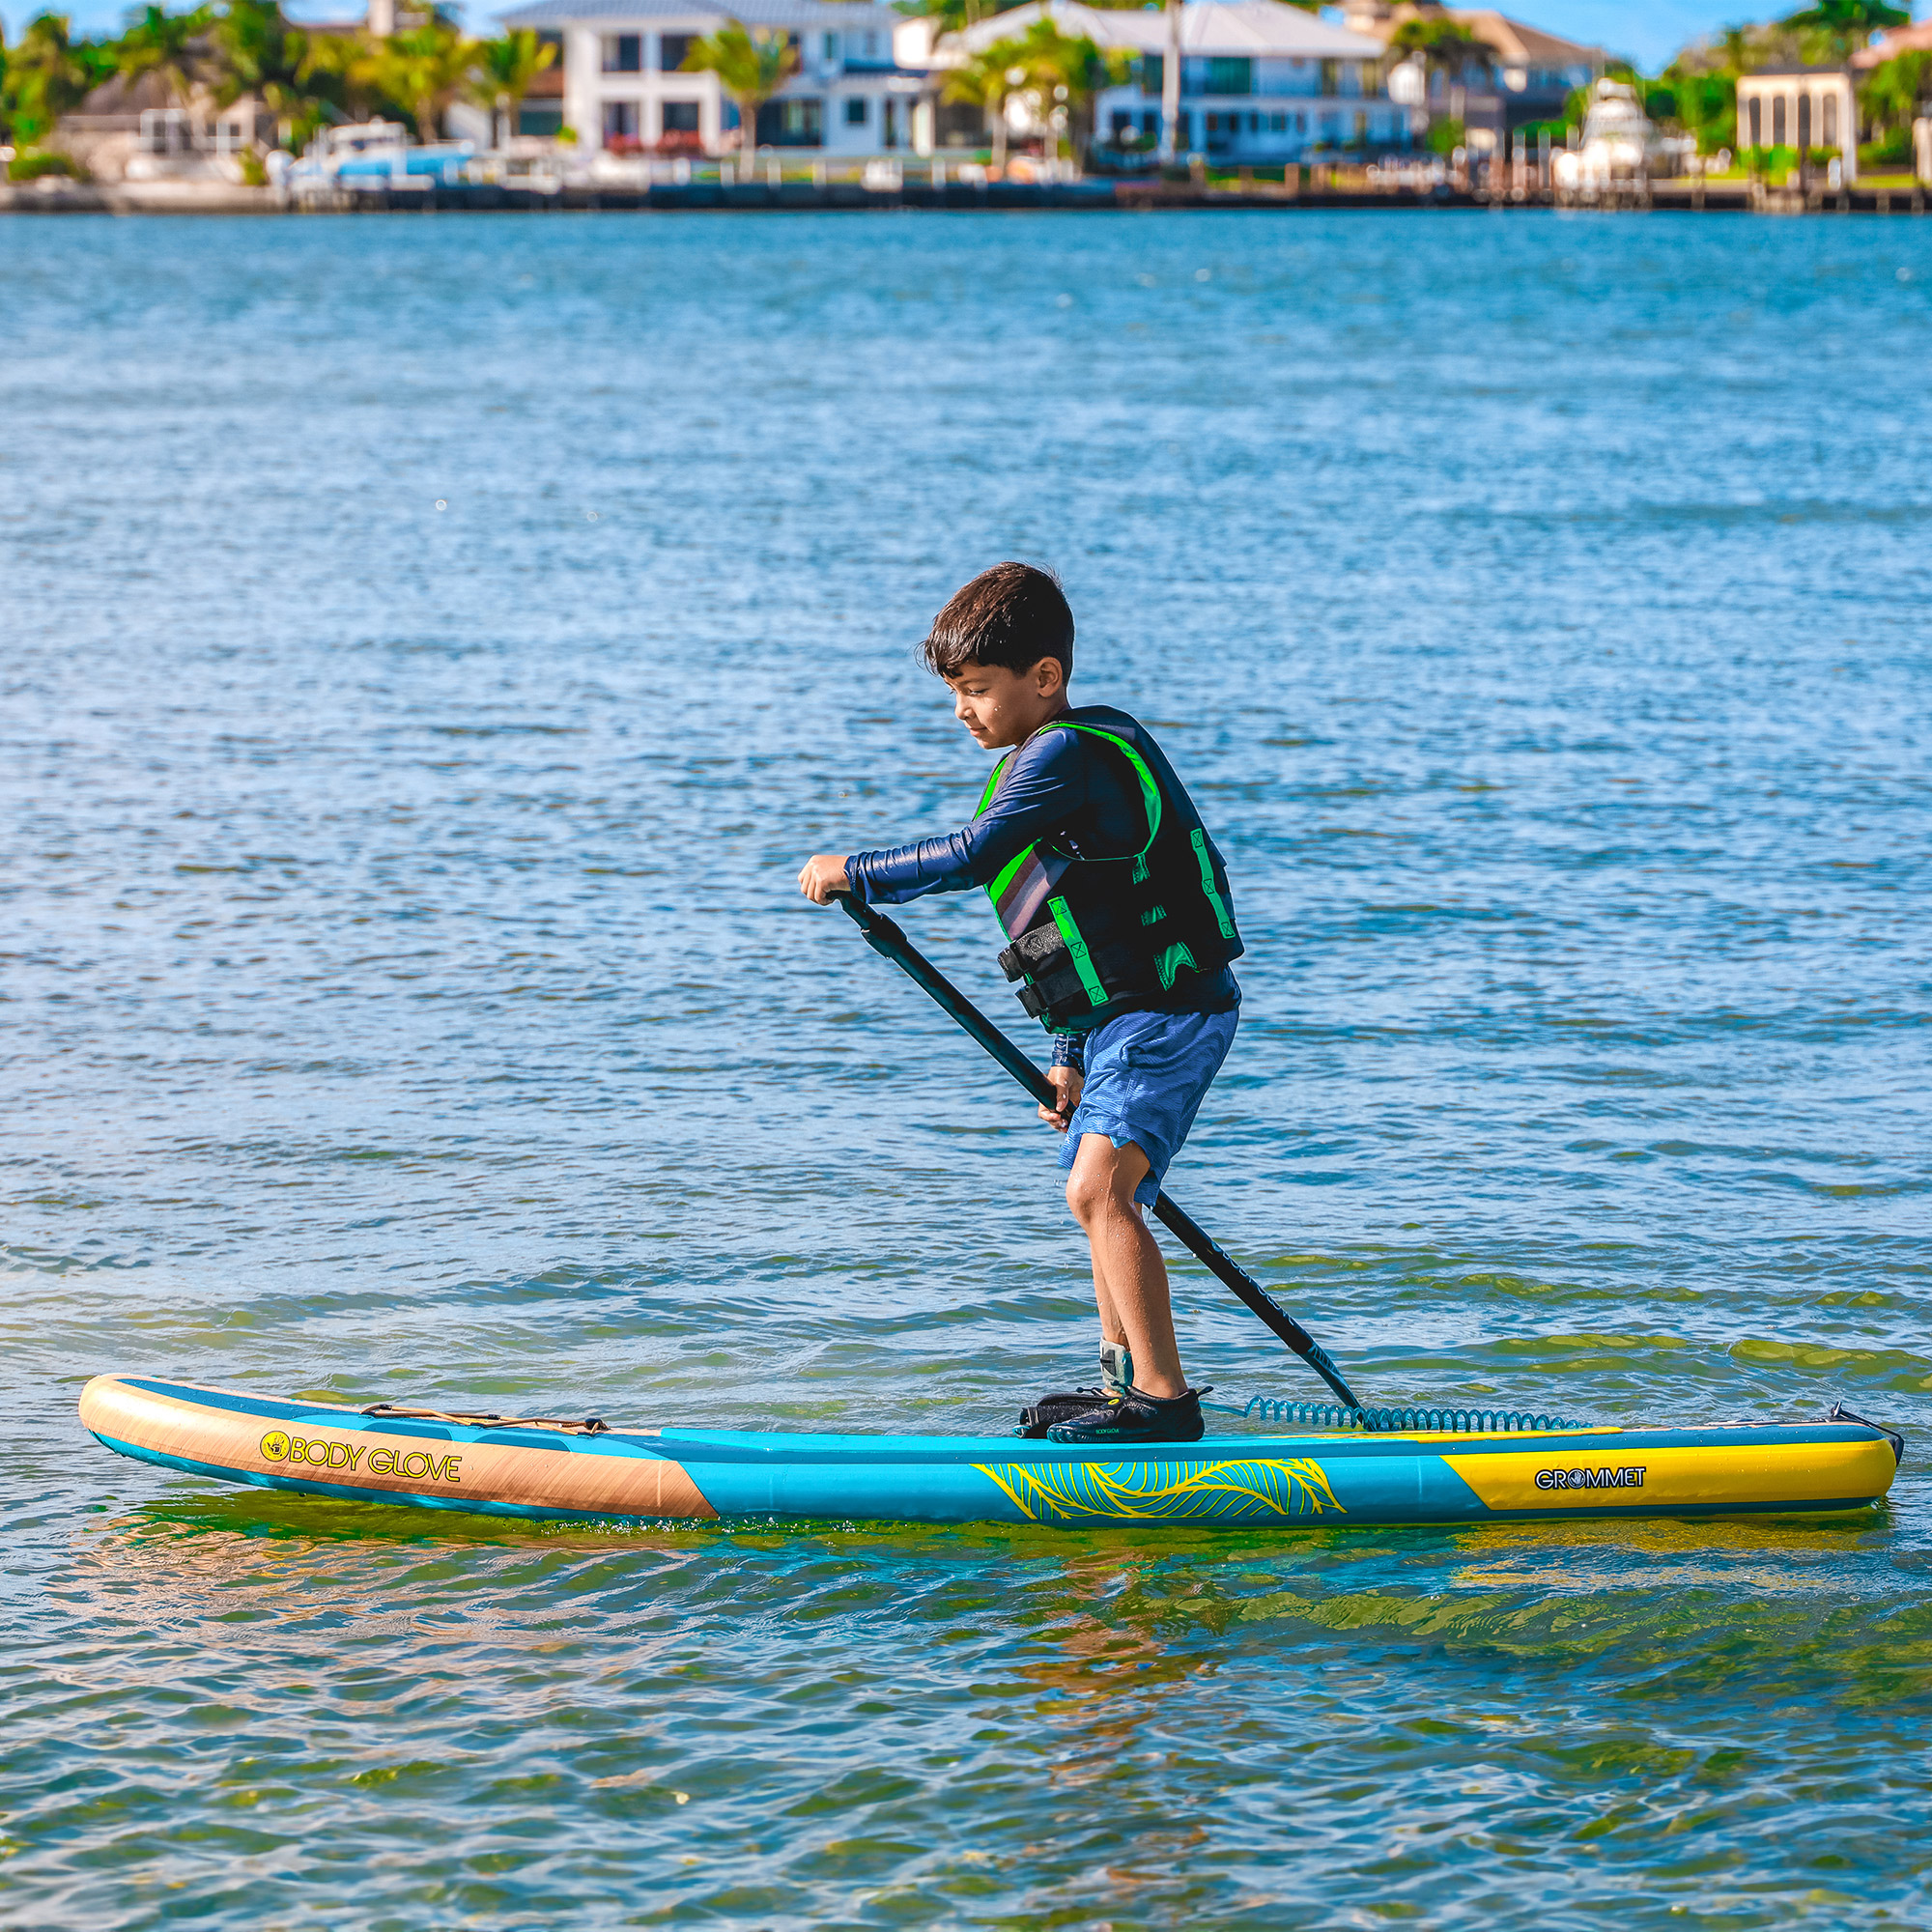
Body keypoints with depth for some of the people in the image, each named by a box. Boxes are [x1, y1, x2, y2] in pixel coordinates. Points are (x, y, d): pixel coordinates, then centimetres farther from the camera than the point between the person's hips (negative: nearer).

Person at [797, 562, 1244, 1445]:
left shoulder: (1065, 752, -16)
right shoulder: (1070, 755, 18)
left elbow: (975, 854, -29)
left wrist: (854, 874, -18)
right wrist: (1071, 1058, 24)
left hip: (1168, 1012, -11)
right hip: (1126, 1014, 11)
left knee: (1098, 1189, -22)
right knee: (1101, 1195, 21)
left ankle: (1164, 1397, -25)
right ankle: (1124, 1380, 34)